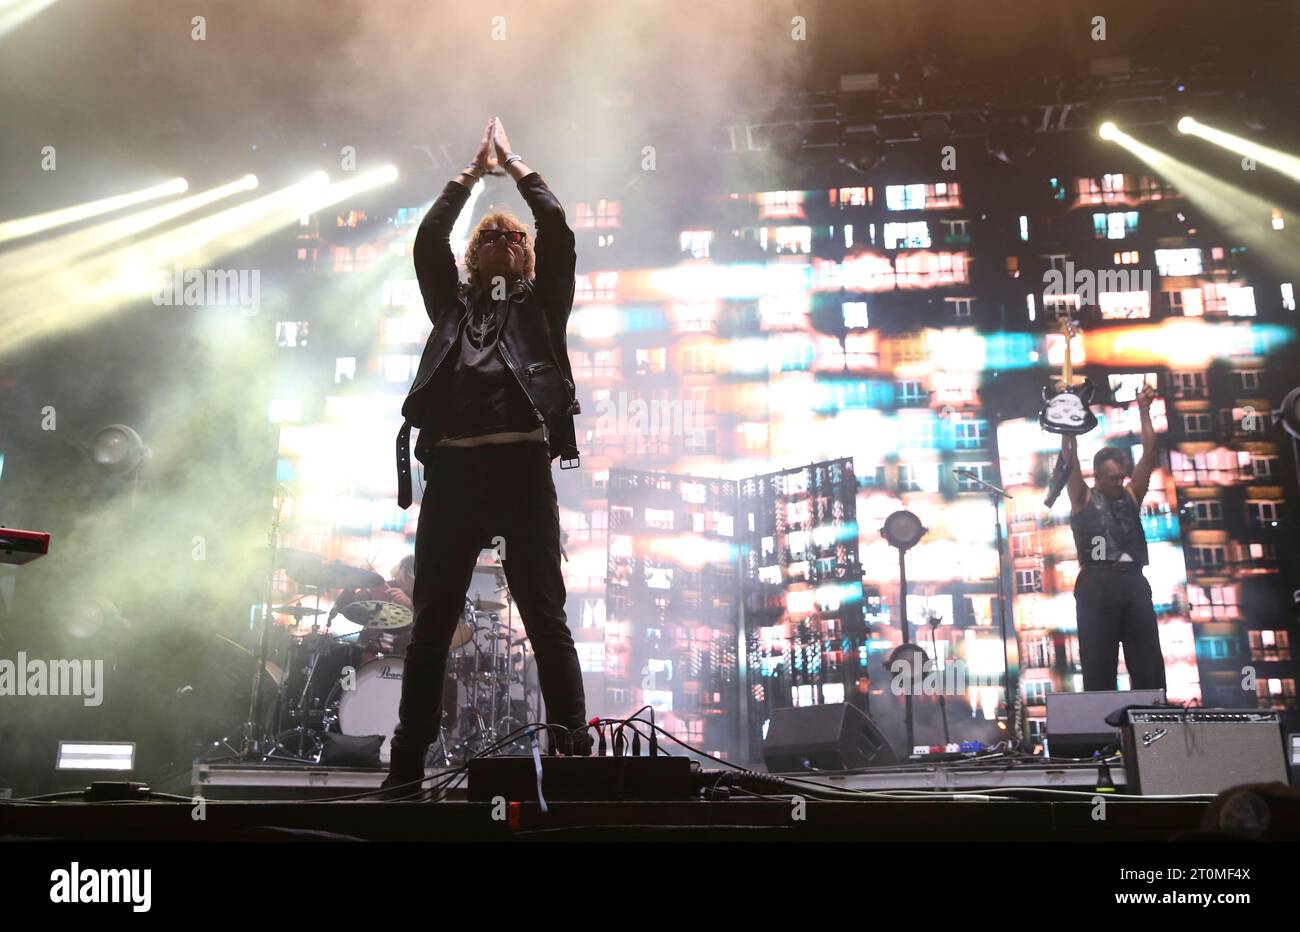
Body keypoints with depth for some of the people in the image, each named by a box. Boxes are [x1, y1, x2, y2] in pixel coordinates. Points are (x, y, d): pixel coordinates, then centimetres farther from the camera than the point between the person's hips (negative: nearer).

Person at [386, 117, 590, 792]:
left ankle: (573, 751, -1)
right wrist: (473, 171, 25)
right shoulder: (452, 304, 25)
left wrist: (515, 166, 22)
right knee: (431, 623, 3)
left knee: (545, 616, -4)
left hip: (523, 466, -2)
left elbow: (557, 230, 10)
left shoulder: (541, 304, 18)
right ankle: (407, 762, 9)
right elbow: (427, 239, 17)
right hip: (452, 469, 3)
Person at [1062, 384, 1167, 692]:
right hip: (1097, 585, -4)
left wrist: (1144, 411, 5)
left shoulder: (1131, 496, 16)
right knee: (1099, 663, -2)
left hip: (1133, 583, 5)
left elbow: (1149, 453, 10)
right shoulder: (1083, 499, 6)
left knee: (1148, 661, 6)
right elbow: (1070, 457, -4)